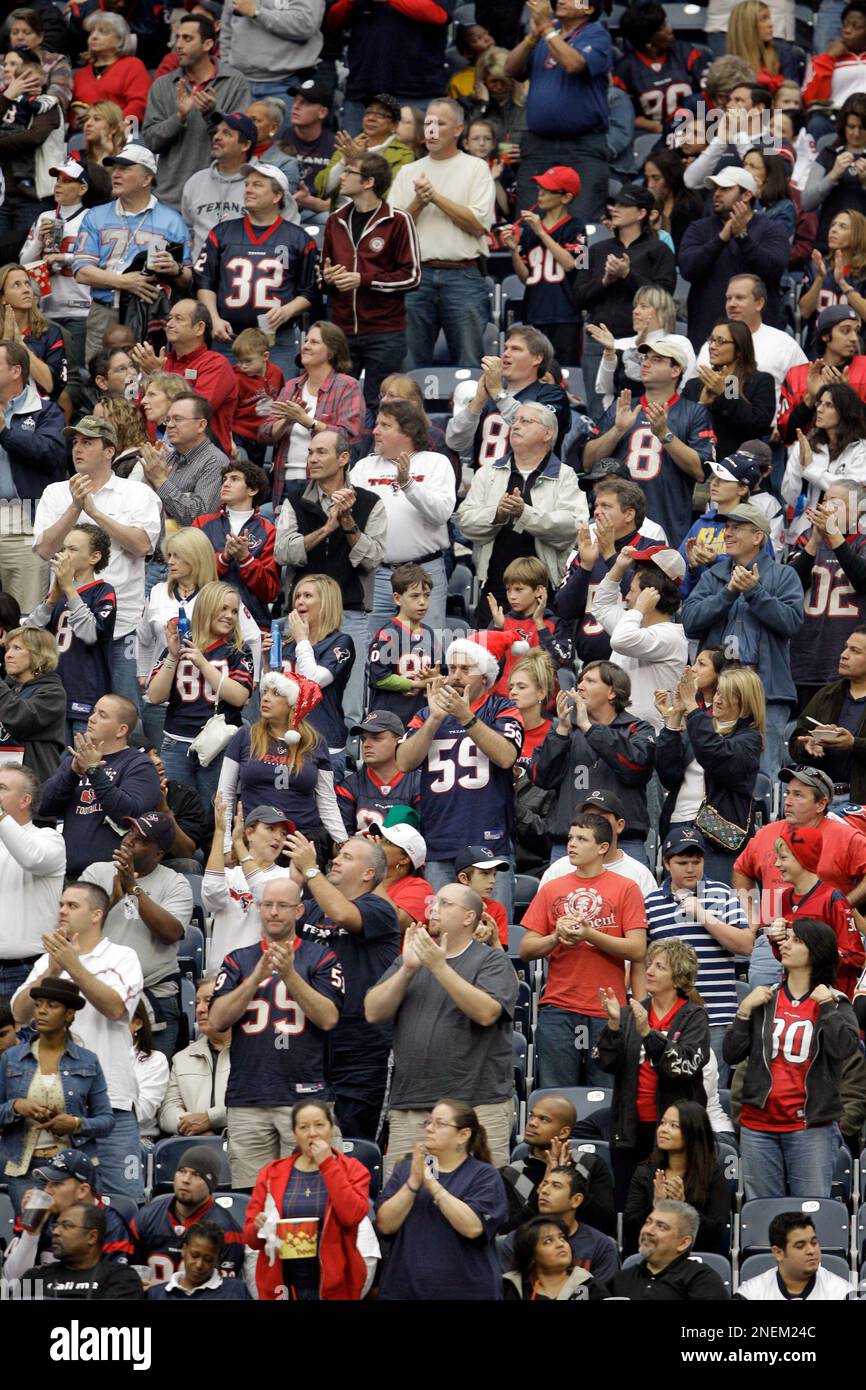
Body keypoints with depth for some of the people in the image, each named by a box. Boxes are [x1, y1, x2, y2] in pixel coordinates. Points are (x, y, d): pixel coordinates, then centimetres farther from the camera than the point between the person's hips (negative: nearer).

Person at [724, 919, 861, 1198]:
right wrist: (745, 1009, -2)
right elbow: (731, 1054, 8)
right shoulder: (764, 999, 11)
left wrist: (826, 1004, -13)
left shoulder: (834, 1002, 2)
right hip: (759, 1125, 3)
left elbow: (844, 1047, -16)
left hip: (811, 1128, -3)